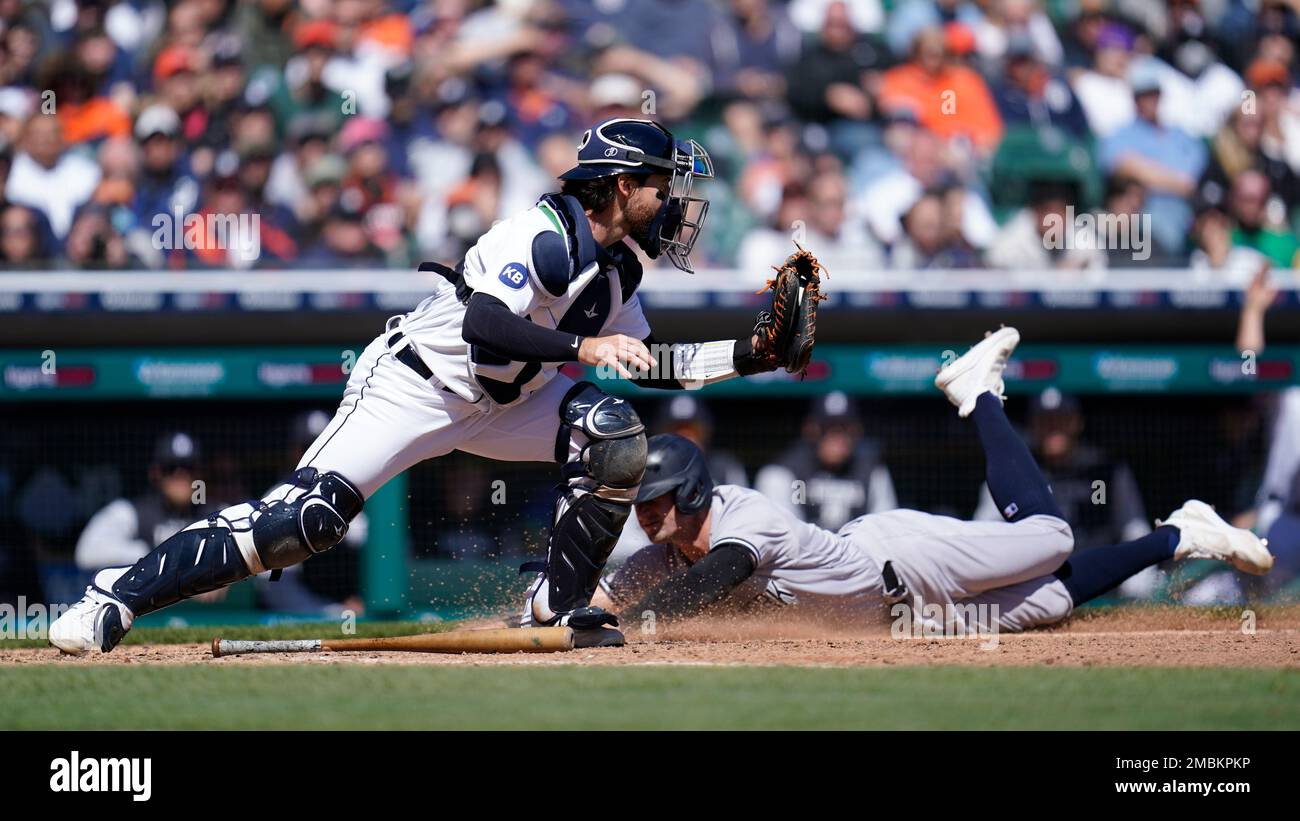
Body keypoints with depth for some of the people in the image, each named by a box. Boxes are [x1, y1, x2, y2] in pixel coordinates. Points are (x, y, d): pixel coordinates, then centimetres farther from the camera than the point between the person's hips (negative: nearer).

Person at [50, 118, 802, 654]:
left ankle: (559, 605, 1)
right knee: (306, 517, -21)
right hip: (413, 385, -8)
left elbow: (646, 361, 16)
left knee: (615, 434, -13)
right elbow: (485, 324, -36)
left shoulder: (616, 271, 5)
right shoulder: (545, 234, -23)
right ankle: (119, 598, -15)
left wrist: (746, 356, 7)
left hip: (499, 401, 8)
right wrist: (580, 346, -43)